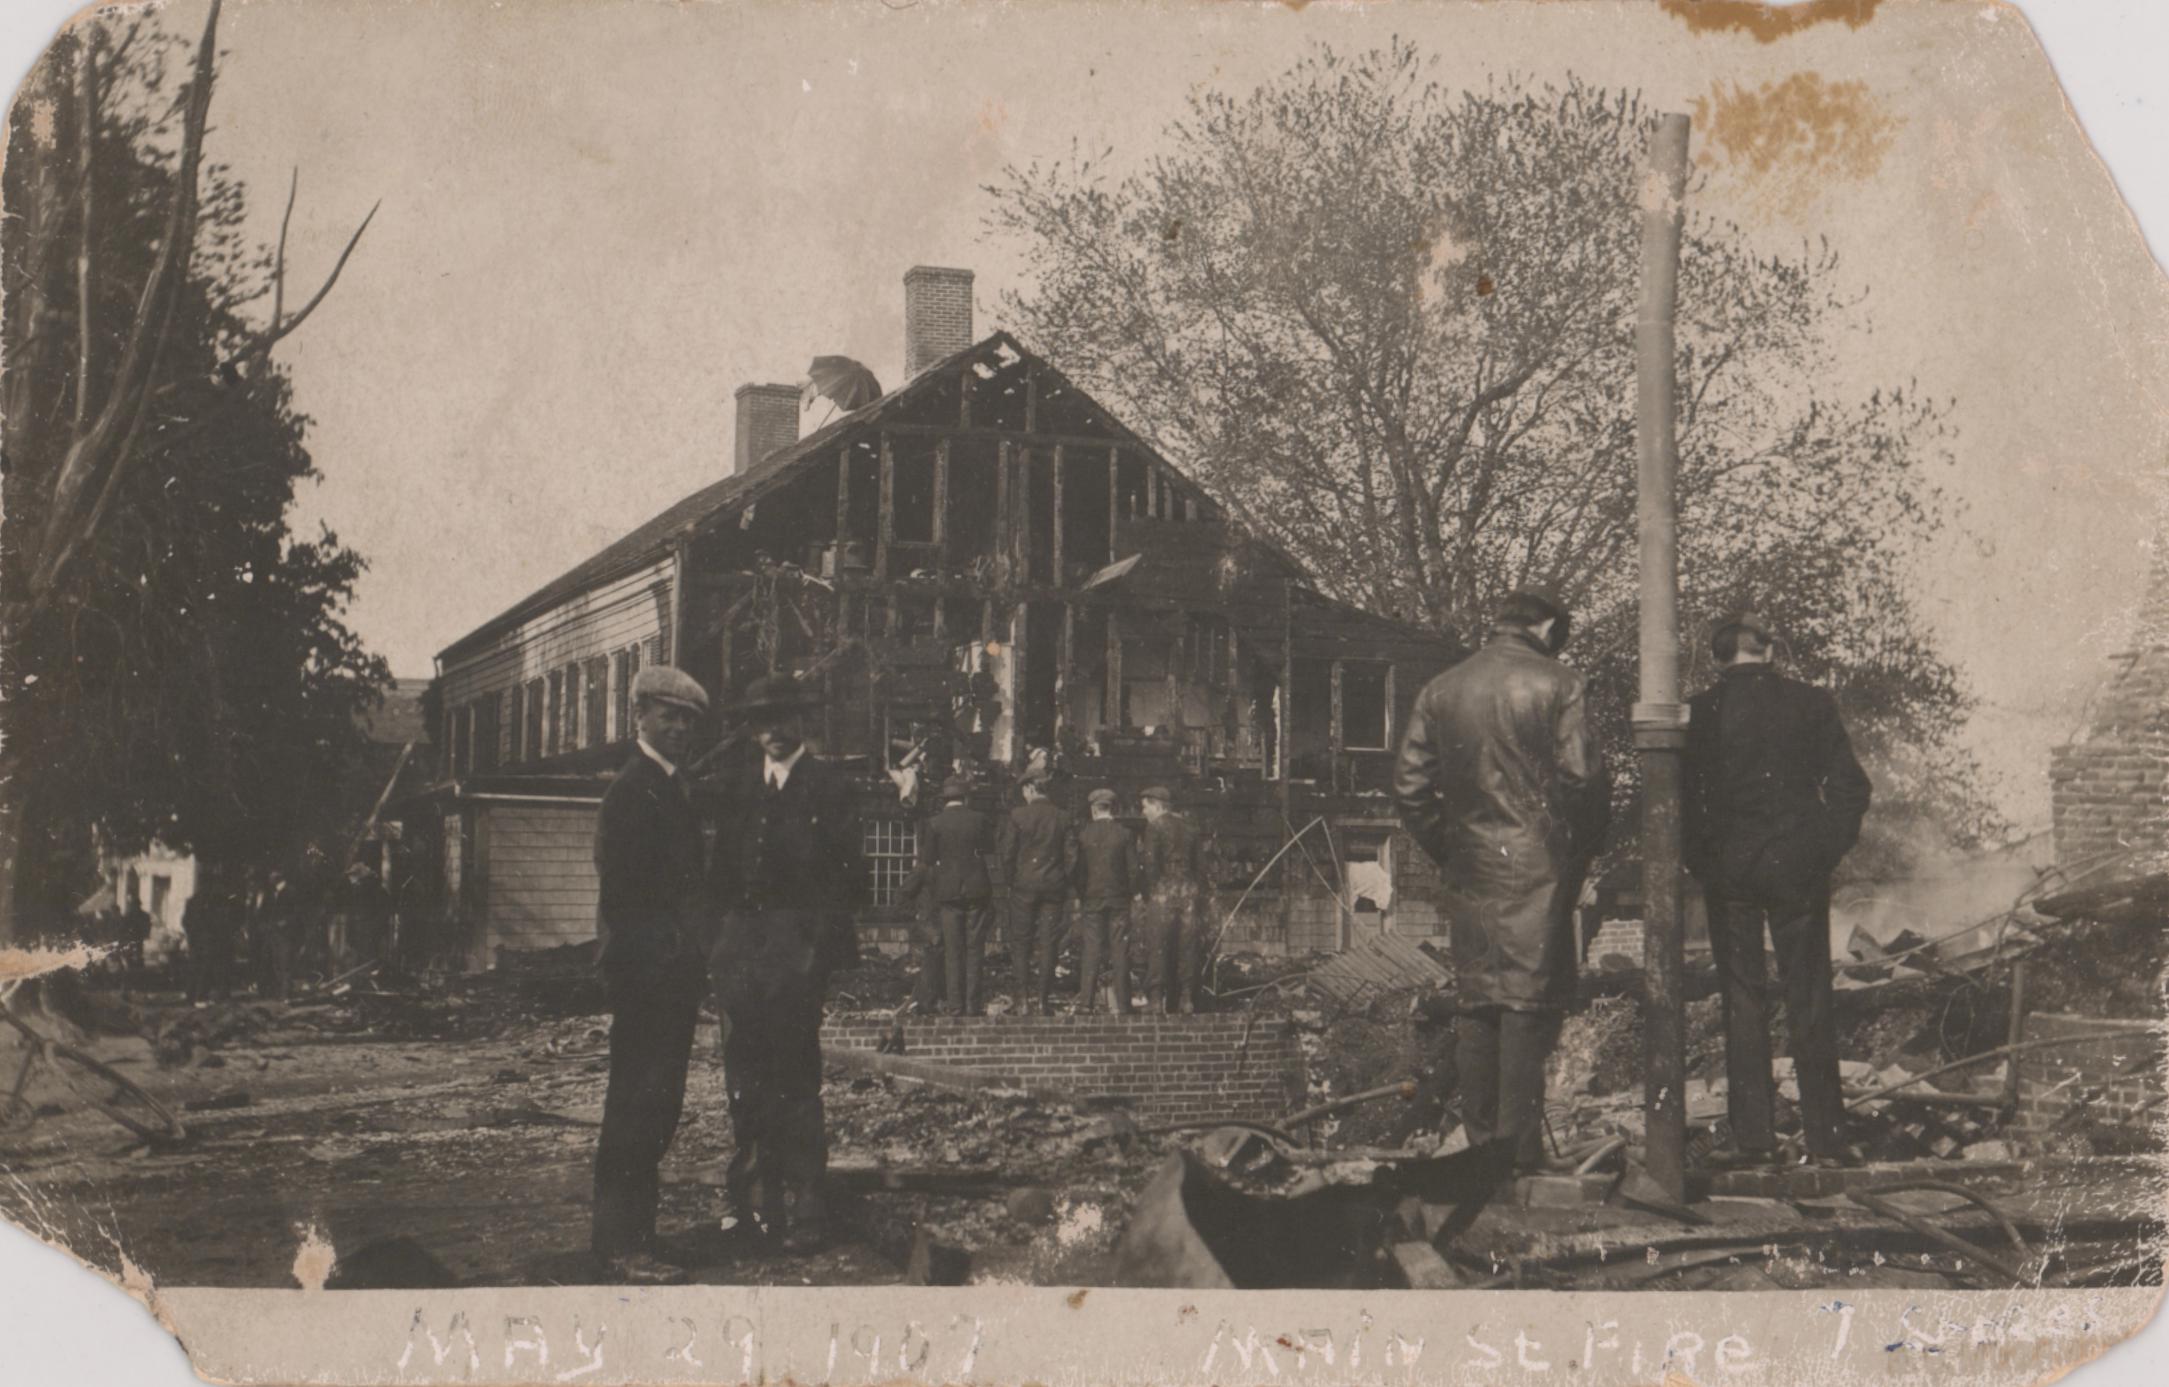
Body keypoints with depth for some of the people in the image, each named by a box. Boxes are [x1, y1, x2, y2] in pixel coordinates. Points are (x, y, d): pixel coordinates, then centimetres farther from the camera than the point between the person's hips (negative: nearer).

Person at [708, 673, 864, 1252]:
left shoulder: (828, 785, 2)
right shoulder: (738, 785, 16)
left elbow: (848, 872, -1)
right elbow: (723, 863, 18)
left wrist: (825, 940, -8)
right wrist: (723, 933, 8)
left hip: (796, 947, -5)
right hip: (740, 944, 5)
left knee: (794, 1079, -7)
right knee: (745, 1079, 5)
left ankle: (803, 1210, -2)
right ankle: (751, 1199, 13)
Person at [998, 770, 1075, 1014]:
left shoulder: (1018, 815, -7)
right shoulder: (1062, 817, 1)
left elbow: (1007, 854, -7)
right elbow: (1071, 855, 0)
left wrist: (1010, 881, 5)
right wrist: (1062, 881, 10)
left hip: (1024, 885, -2)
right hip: (1053, 888, 2)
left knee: (1021, 942, 6)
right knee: (1048, 943, 5)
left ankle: (1024, 998, 1)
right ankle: (1042, 999, 4)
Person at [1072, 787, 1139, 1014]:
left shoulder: (1084, 834, -3)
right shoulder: (1125, 834, -3)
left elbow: (1079, 868, 0)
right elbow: (1133, 869, -2)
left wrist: (1078, 897, 9)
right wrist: (1131, 893, 10)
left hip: (1092, 899, 0)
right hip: (1119, 900, 0)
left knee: (1092, 952, 2)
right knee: (1119, 953, 2)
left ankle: (1086, 1003, -3)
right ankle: (1122, 1006, 1)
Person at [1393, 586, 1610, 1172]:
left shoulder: (1439, 691, 7)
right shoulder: (1555, 685, -6)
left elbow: (1410, 787, 7)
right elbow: (1583, 777, -11)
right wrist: (1582, 849, 3)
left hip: (1469, 866, 4)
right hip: (1539, 865, -4)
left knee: (1474, 1002, 9)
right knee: (1530, 1000, -2)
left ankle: (1479, 1140, 13)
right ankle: (1519, 1144, -4)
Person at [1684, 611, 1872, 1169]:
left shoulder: (1703, 710, -5)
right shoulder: (1812, 704, 0)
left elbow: (1685, 794, -6)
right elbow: (1850, 786, -1)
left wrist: (1701, 861, 5)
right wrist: (1826, 849, 8)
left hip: (1729, 870, -1)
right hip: (1799, 867, 1)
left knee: (1742, 998, 5)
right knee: (1810, 999, 6)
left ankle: (1752, 1134, 2)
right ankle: (1824, 1136, 6)